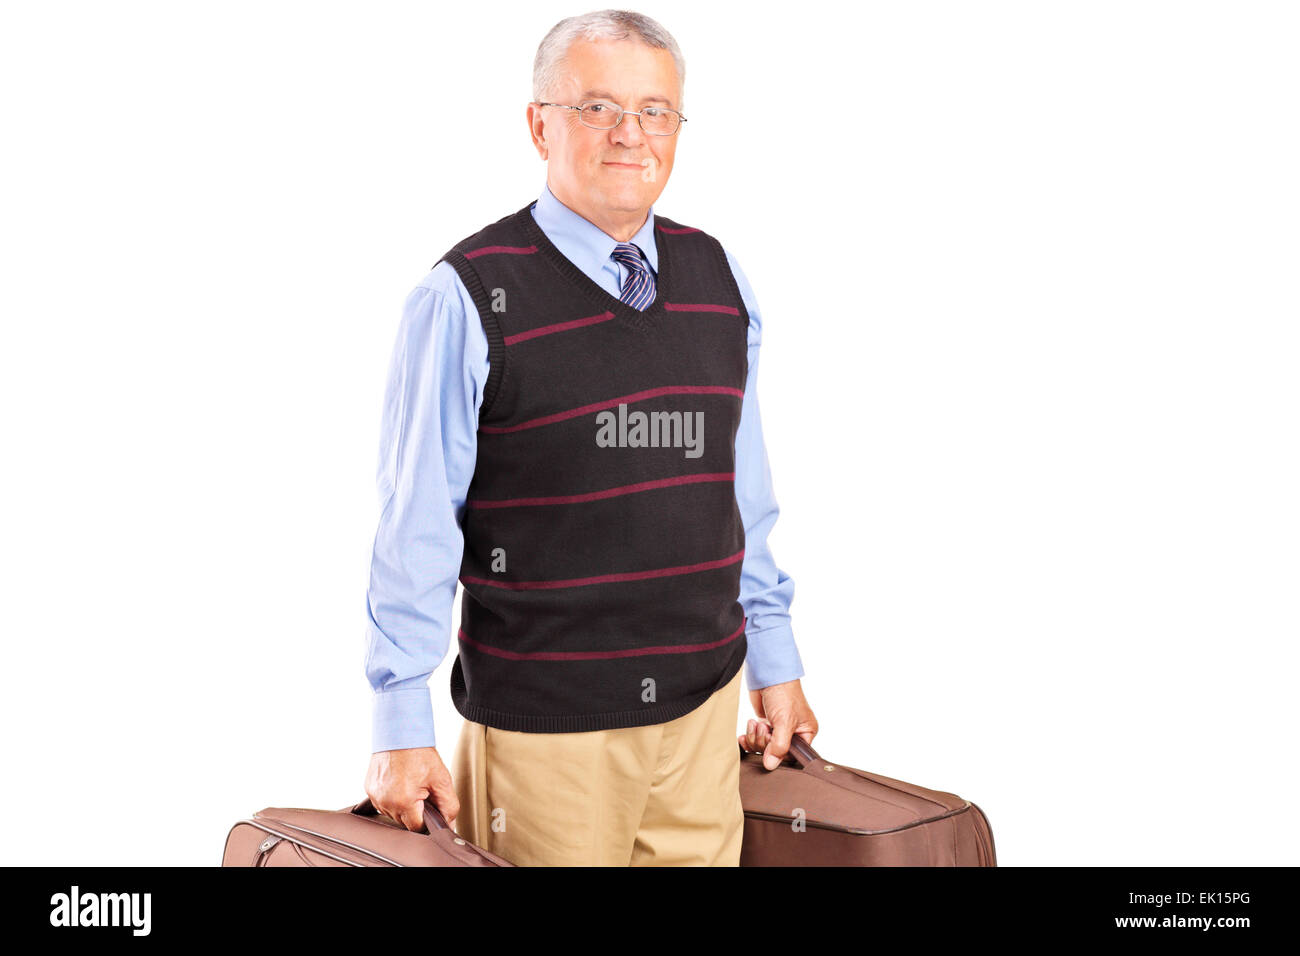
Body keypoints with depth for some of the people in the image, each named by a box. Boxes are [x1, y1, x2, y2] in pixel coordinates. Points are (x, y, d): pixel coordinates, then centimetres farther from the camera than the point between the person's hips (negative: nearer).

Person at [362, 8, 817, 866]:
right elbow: (416, 530, -8)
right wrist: (402, 731, -8)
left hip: (705, 705, 5)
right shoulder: (467, 298, -10)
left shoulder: (717, 278, 6)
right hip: (543, 723, -5)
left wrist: (775, 663, 14)